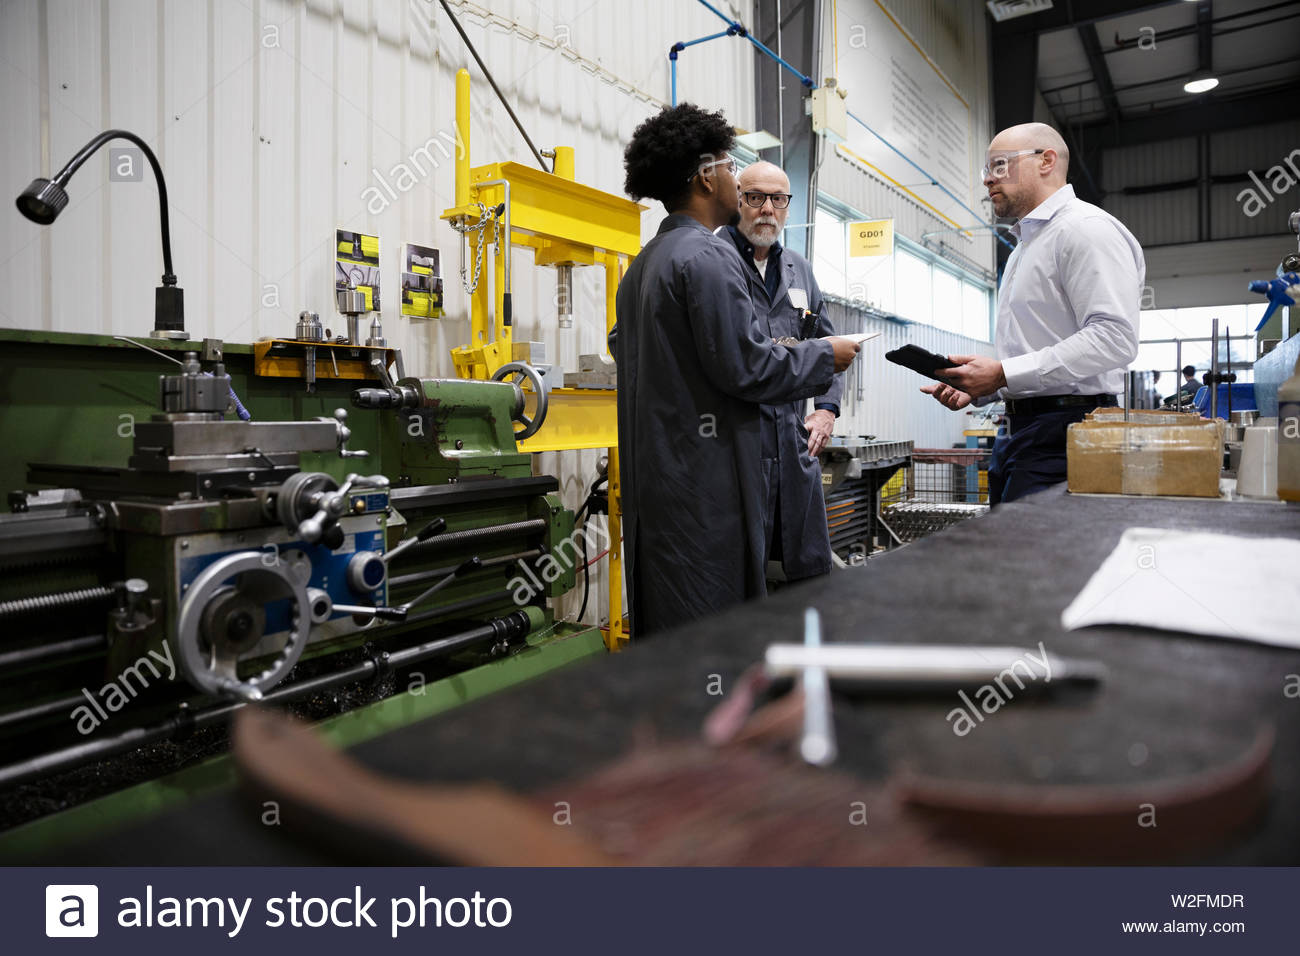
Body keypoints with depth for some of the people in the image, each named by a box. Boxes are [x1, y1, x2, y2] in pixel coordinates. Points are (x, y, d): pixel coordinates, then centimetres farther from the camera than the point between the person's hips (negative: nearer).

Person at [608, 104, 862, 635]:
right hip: (703, 480, -10)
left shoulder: (639, 266, 17)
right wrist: (826, 355, -1)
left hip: (650, 479, 10)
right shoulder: (708, 257, -13)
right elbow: (746, 367, -17)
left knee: (658, 629, 15)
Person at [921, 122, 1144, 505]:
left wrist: (1004, 373, -21)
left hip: (1064, 430, -9)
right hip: (1019, 430, 9)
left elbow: (1114, 336, -19)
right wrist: (975, 390, 10)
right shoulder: (1026, 244, 26)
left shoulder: (1086, 228, -6)